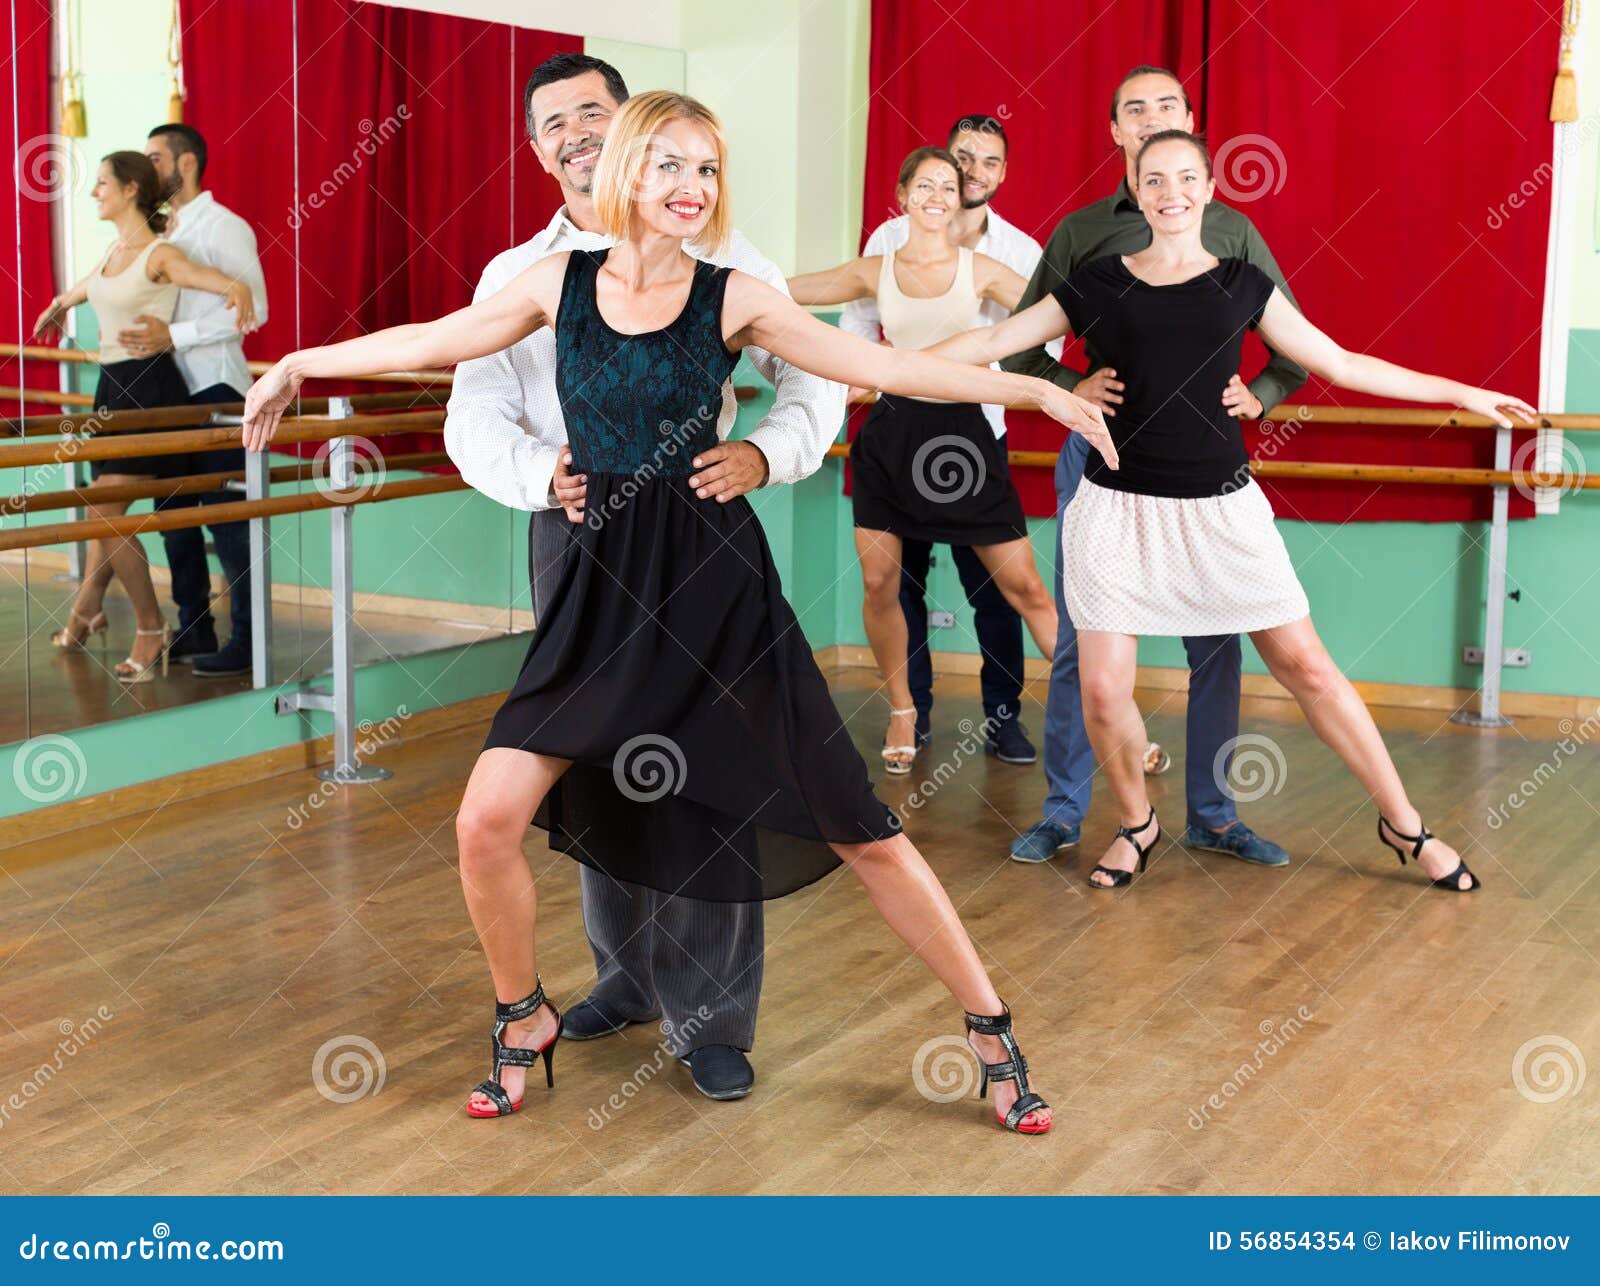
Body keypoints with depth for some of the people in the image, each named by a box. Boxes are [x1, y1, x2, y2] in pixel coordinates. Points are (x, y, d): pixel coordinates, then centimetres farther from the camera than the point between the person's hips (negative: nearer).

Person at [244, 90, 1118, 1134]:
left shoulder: (734, 299, -2)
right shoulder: (561, 283, 5)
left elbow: (885, 366, -2)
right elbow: (435, 341, 18)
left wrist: (1037, 390, -6)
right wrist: (301, 364, 27)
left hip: (718, 585, -2)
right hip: (604, 590, 2)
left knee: (858, 830, -1)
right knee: (488, 821, -8)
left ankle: (991, 1028, 16)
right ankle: (525, 1018, 21)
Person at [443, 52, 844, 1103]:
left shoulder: (716, 253, 3)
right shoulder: (515, 277, 9)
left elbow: (816, 377, 0)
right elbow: (475, 420, 1)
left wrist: (766, 453, -21)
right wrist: (543, 473, -21)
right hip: (575, 534, 3)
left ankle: (713, 1016, 4)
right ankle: (631, 974, 31)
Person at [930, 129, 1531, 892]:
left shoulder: (1242, 283, 5)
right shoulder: (1100, 283, 3)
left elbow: (1341, 364, 11)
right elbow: (991, 342, 7)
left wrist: (1462, 393, 11)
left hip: (1221, 506, 0)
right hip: (1119, 507, 0)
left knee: (1306, 666, 1)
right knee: (1103, 691, -5)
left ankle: (1404, 824, 16)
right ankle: (1137, 823, 24)